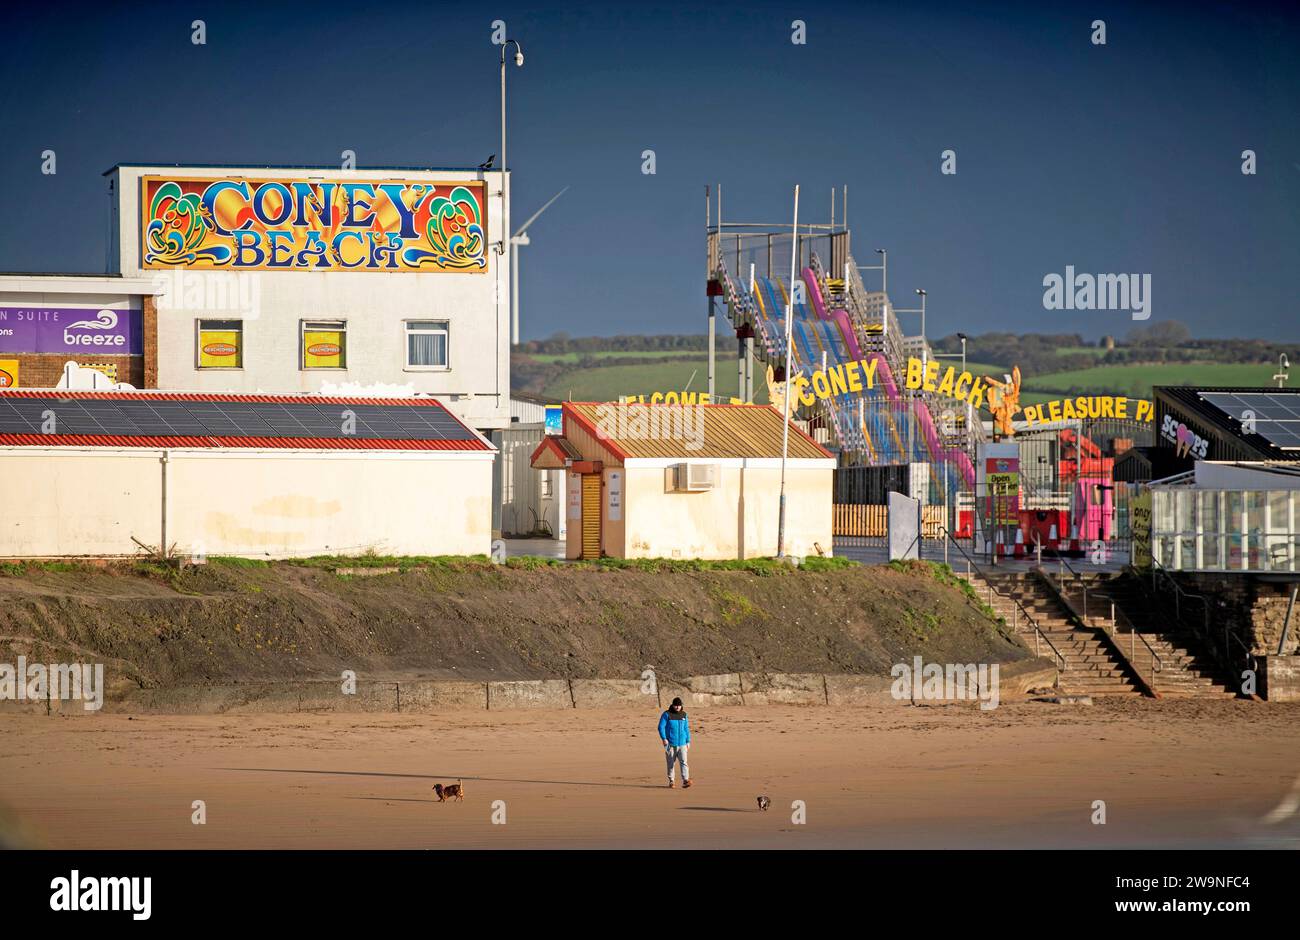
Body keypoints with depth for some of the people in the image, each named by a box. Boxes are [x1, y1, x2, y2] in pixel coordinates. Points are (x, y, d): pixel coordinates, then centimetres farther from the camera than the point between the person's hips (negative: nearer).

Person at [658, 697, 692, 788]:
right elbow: (661, 727, -6)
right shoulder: (667, 715, -3)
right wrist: (664, 738, -17)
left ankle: (685, 781, -22)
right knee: (671, 763, 6)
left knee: (683, 761, -12)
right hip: (670, 743, -2)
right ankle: (671, 781, 20)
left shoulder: (684, 715, 10)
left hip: (682, 743, 2)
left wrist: (688, 741, 16)